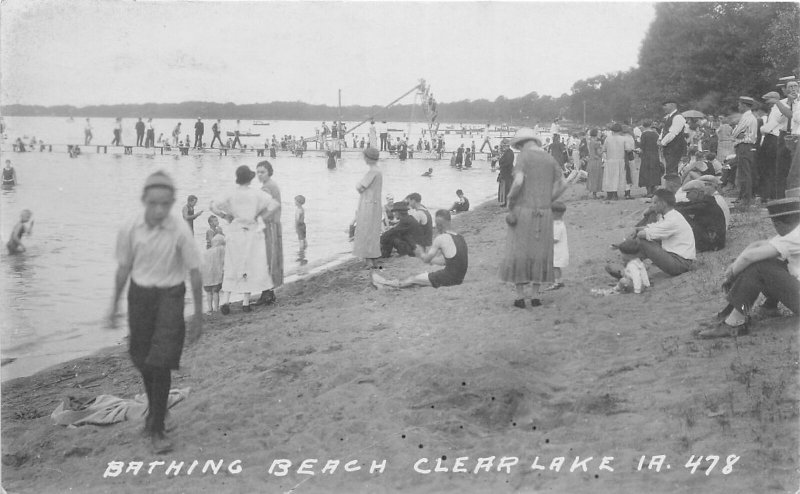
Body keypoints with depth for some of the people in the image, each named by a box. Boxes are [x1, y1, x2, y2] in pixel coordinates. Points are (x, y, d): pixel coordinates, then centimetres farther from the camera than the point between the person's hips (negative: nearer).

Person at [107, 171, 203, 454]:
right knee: (142, 361, 15)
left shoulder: (180, 231, -18)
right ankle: (155, 408, 43)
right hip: (139, 295, 3)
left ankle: (156, 429, 4)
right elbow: (124, 269, 5)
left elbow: (194, 273, -8)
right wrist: (114, 306, 12)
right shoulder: (129, 229, -10)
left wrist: (198, 316, -3)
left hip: (170, 295, -3)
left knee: (161, 363, -10)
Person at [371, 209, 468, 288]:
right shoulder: (461, 238, 10)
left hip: (448, 278, -8)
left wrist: (420, 252, 17)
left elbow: (426, 259, -5)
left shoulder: (441, 238, -14)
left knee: (413, 279, 10)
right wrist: (431, 260, 31)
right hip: (460, 278, 8)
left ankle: (385, 283, 26)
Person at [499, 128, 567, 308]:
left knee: (517, 254, 4)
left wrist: (510, 200, -6)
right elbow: (562, 184, 7)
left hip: (523, 211, -4)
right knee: (540, 254, 13)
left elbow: (518, 181, -20)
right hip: (544, 212, 4)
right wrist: (547, 202, 12)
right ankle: (535, 296, 13)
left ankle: (520, 297, 4)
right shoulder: (550, 158, 9)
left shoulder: (523, 156, -7)